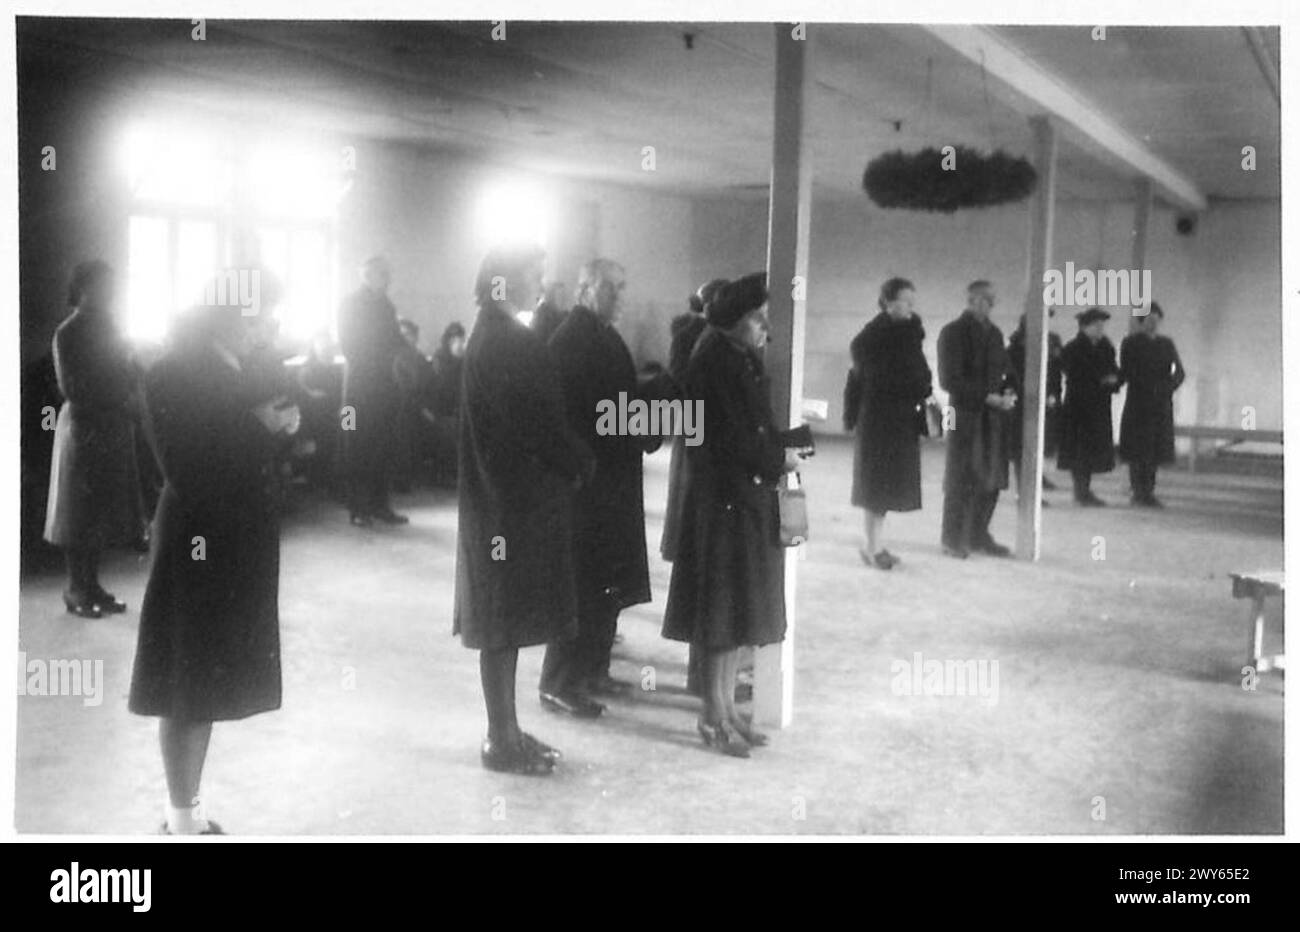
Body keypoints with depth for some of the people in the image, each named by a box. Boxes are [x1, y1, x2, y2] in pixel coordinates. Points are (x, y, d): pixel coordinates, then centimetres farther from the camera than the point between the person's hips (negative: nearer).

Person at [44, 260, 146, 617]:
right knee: (79, 512, 2)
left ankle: (91, 585, 17)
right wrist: (121, 401, -16)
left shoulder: (109, 329, 11)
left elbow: (127, 376, 12)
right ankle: (76, 589, 10)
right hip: (83, 429, -6)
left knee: (102, 511, 9)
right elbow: (73, 389, -13)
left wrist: (131, 402, -8)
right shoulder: (67, 333, -8)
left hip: (114, 430, 6)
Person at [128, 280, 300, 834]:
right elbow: (189, 472, -18)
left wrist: (279, 426, -5)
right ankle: (182, 819, 12)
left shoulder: (241, 374, 10)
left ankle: (187, 806, 25)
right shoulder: (172, 377, -11)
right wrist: (259, 427, -18)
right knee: (188, 690, 2)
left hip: (239, 549, 7)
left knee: (206, 686, 14)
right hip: (198, 547, -7)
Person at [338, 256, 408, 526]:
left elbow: (396, 343, 18)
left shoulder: (387, 306, 17)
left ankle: (379, 504, 10)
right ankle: (358, 509, 0)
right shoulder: (352, 303, -1)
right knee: (359, 448, -3)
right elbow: (350, 346, -8)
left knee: (384, 447, 4)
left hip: (386, 384, 6)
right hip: (360, 384, -6)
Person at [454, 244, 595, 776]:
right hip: (513, 502, -10)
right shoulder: (506, 343, -18)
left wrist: (573, 461, 8)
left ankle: (506, 730, 24)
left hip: (504, 498, 10)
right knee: (504, 623, 0)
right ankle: (501, 741, 10)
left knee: (506, 623, 15)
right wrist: (580, 466, -6)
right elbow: (536, 425, -19)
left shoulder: (496, 338, 12)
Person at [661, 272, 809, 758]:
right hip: (724, 500, -9)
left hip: (751, 499, 9)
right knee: (725, 610, -2)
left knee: (741, 610, 13)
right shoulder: (714, 361, -15)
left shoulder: (745, 359, 12)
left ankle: (726, 707, 22)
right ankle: (714, 717, 8)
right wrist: (779, 458, -9)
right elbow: (730, 437, -19)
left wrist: (788, 442, -3)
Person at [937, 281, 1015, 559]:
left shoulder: (994, 333, 15)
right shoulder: (953, 332, -6)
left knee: (991, 479, 7)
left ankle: (978, 535, 19)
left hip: (993, 416, 6)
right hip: (966, 413, -6)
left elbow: (1004, 371, 20)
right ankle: (953, 539, 11)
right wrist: (987, 397, -19)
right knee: (961, 480, 0)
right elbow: (950, 380, -13)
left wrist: (1008, 391, -3)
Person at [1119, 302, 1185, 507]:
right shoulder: (1130, 342, 1)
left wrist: (1168, 389, -3)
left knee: (1155, 449, 4)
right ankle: (1138, 493, -1)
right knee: (1137, 449, -5)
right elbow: (1126, 372, -2)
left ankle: (1149, 493, 10)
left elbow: (1180, 372, 11)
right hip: (1138, 403, -4)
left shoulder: (1167, 344, 12)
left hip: (1161, 405, 4)